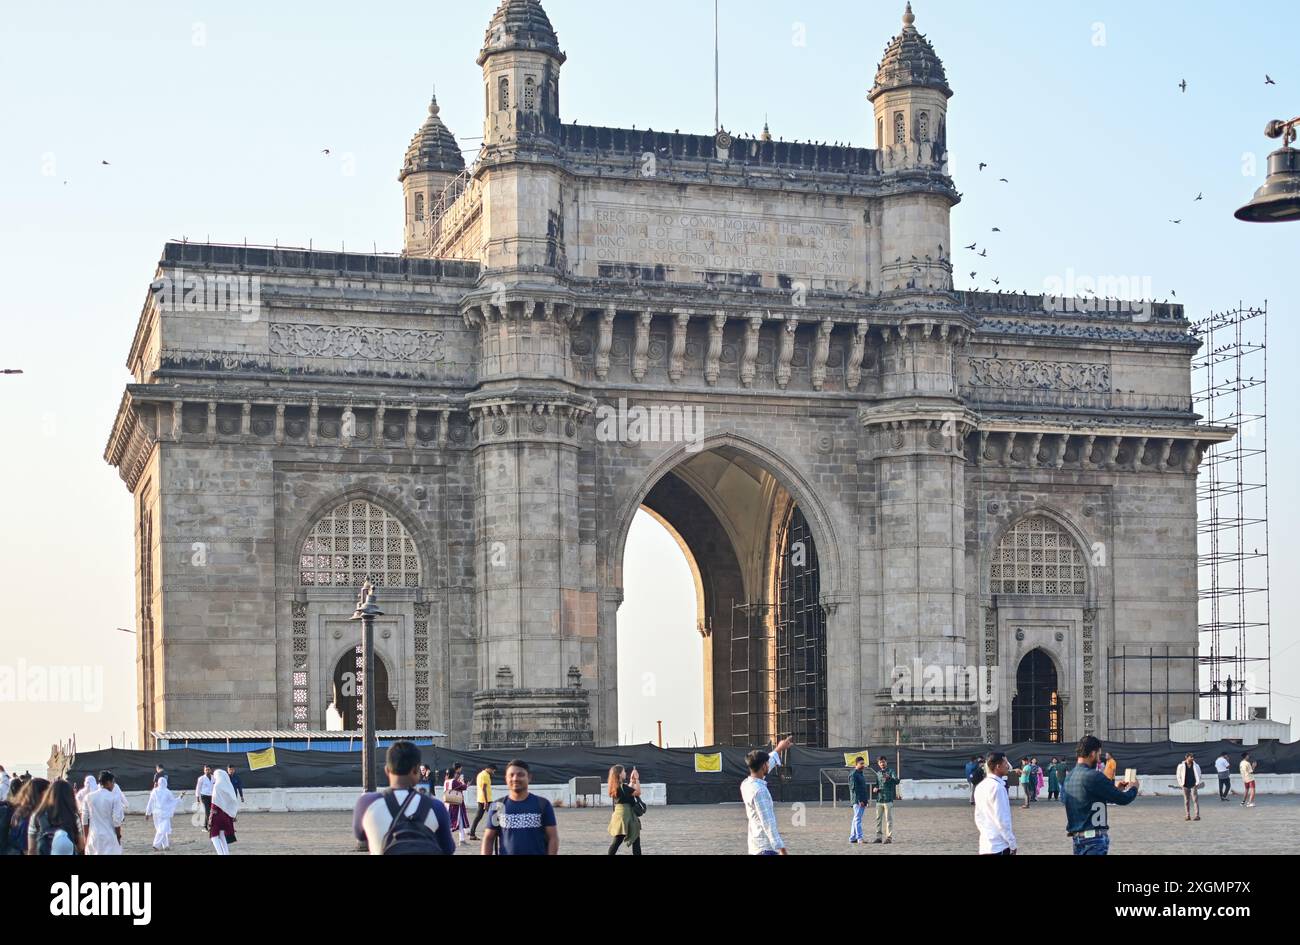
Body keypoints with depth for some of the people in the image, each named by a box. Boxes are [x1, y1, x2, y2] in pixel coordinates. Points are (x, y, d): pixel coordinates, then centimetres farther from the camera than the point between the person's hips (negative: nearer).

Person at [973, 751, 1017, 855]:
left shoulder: (980, 787, 12)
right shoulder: (997, 787, -15)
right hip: (999, 847, -8)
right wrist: (1012, 844, -9)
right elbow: (1002, 819, -16)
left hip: (984, 846, 8)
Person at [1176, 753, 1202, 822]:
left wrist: (1198, 783, 2)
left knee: (1195, 800, -6)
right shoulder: (1181, 766, 2)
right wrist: (1181, 784, -1)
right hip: (1185, 786, 1)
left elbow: (1199, 775, 13)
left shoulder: (1196, 766, 5)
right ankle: (1188, 815, 11)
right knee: (1186, 801, 5)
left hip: (1194, 785, -1)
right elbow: (1178, 776, 8)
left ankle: (1197, 815, -7)